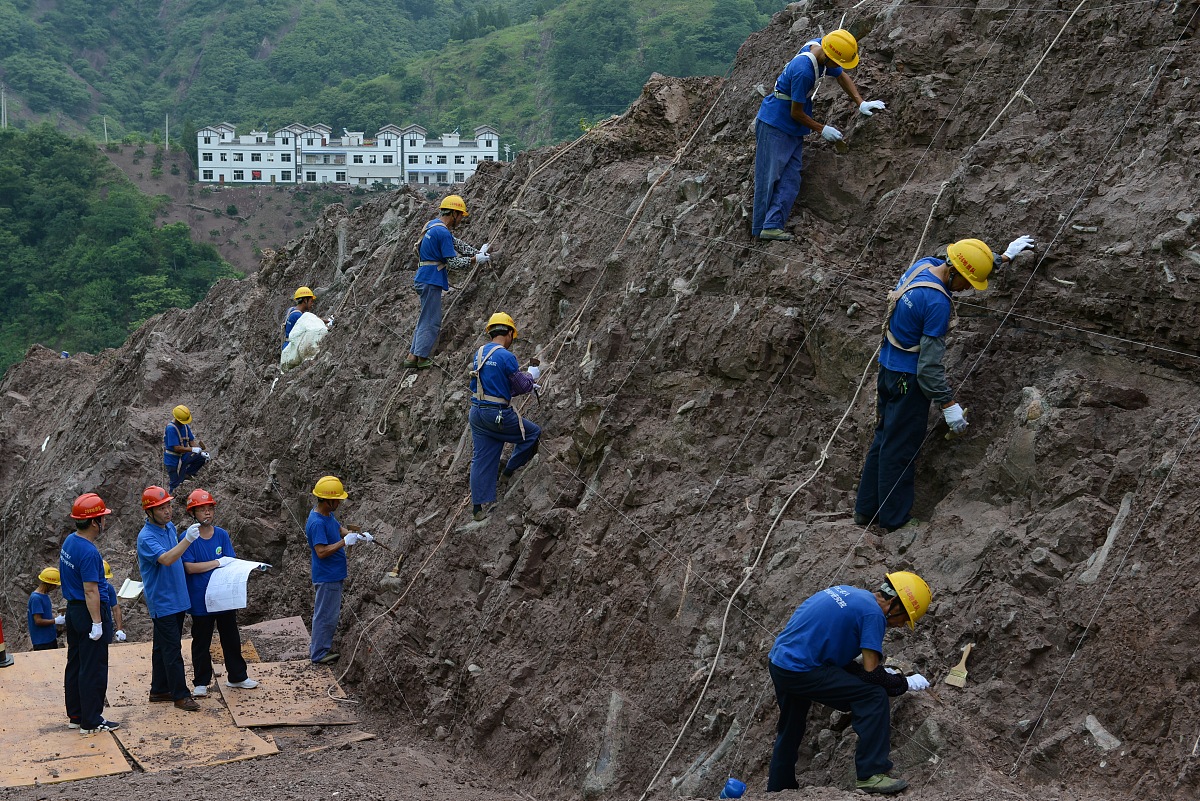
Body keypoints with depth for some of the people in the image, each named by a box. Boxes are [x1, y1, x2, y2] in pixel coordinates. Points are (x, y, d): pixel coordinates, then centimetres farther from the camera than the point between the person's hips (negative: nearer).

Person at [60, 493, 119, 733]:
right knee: (93, 670, -3)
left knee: (75, 666, 16)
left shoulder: (69, 541, 7)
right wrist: (97, 623, -21)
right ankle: (91, 722, 2)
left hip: (73, 610, 10)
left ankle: (75, 715, 25)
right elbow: (90, 591, -23)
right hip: (88, 614, -10)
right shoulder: (89, 552, -23)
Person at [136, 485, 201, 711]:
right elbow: (166, 559, -36)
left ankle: (159, 690, 25)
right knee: (172, 649, -6)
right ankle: (180, 695, -2)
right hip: (162, 601, -8)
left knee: (163, 646, 16)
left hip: (177, 597, 9)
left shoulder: (170, 527, 7)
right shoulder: (146, 537, -20)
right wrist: (188, 539, -46)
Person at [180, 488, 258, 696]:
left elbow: (231, 563, -1)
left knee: (231, 639, 14)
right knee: (201, 643, 9)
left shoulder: (222, 535, 1)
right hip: (200, 599, -4)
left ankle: (237, 677, 27)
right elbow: (189, 567, -19)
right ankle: (201, 682, 21)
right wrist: (217, 563, -22)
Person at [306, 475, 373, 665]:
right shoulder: (317, 523, -26)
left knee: (330, 614, 21)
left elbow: (340, 528, 18)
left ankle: (319, 647, 33)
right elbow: (321, 551, -29)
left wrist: (359, 535, 2)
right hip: (326, 577, -10)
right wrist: (344, 542, -26)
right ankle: (319, 654, 12)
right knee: (326, 615, 1)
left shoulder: (327, 514, 4)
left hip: (333, 575, 10)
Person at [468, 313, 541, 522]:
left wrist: (527, 386, 26)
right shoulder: (506, 356, -14)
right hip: (499, 414, -8)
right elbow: (522, 386, -7)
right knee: (533, 433, 13)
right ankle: (508, 471, 17)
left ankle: (477, 508, 11)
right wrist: (531, 375, 15)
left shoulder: (479, 353, 12)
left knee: (481, 460, 10)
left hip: (477, 412, 8)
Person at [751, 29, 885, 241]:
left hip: (794, 129, 9)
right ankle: (762, 228, -2)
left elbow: (842, 76, 13)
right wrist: (821, 129, -10)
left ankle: (773, 226, -4)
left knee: (790, 180, 0)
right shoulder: (803, 71, -32)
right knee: (769, 176, -6)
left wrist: (861, 103, 2)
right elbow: (796, 113, -21)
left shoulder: (822, 47, -5)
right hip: (775, 123, -9)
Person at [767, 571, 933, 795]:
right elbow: (872, 675, -12)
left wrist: (878, 670, 21)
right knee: (874, 696, -9)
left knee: (790, 732, 27)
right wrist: (906, 683, 4)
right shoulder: (873, 613, -10)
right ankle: (871, 775, -9)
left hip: (778, 661, 10)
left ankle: (778, 788, 39)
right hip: (801, 670, -10)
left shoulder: (846, 592, 15)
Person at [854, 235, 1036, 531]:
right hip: (908, 379, -10)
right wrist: (949, 404, -17)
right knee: (901, 449, 2)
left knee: (883, 439, 17)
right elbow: (930, 363, -24)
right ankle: (895, 518, 13)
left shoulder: (923, 264, -2)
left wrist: (1005, 256, 27)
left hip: (888, 368, 10)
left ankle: (866, 509, 26)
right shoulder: (937, 303, -27)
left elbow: (966, 262, 19)